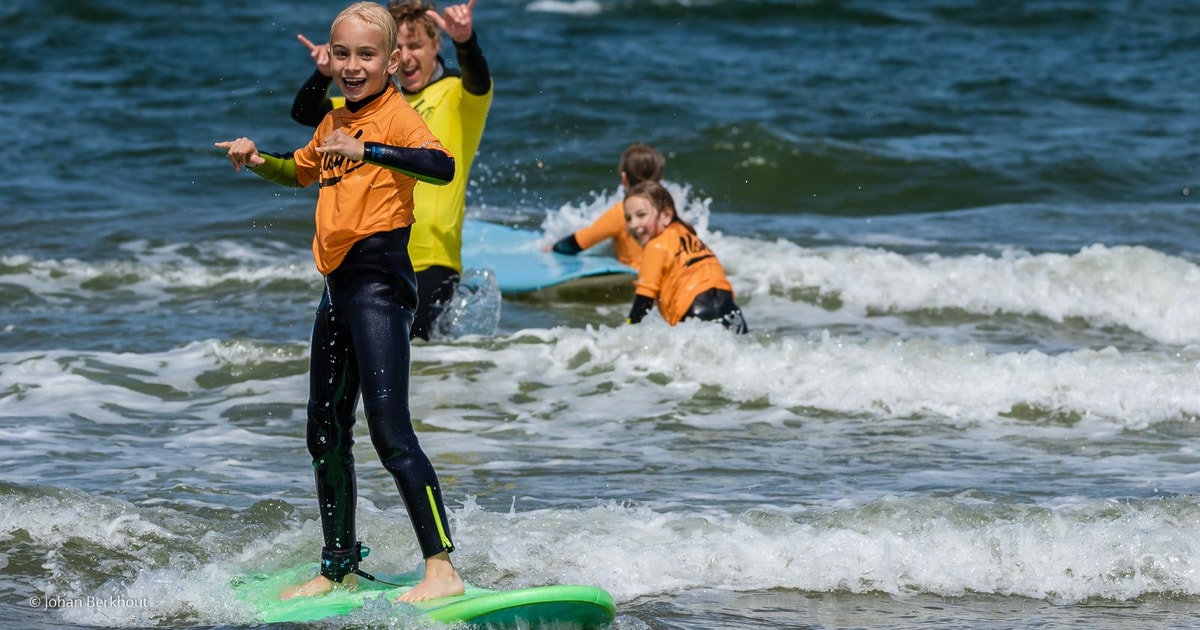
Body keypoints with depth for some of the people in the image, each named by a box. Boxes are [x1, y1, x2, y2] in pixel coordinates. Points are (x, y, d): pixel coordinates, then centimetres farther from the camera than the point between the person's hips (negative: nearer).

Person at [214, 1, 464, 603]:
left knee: (388, 428, -17)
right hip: (339, 283, 9)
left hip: (381, 277, -9)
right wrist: (258, 162, 18)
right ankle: (339, 567, 28)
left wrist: (363, 150, -38)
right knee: (325, 433, 15)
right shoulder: (334, 121, 17)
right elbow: (301, 171, 37)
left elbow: (441, 165, -30)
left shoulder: (396, 115, -10)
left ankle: (442, 567, -18)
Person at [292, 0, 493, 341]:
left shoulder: (457, 96, -1)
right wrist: (325, 75, -14)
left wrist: (465, 41, -47)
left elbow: (479, 82, -25)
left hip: (431, 262, -6)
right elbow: (304, 114, 8)